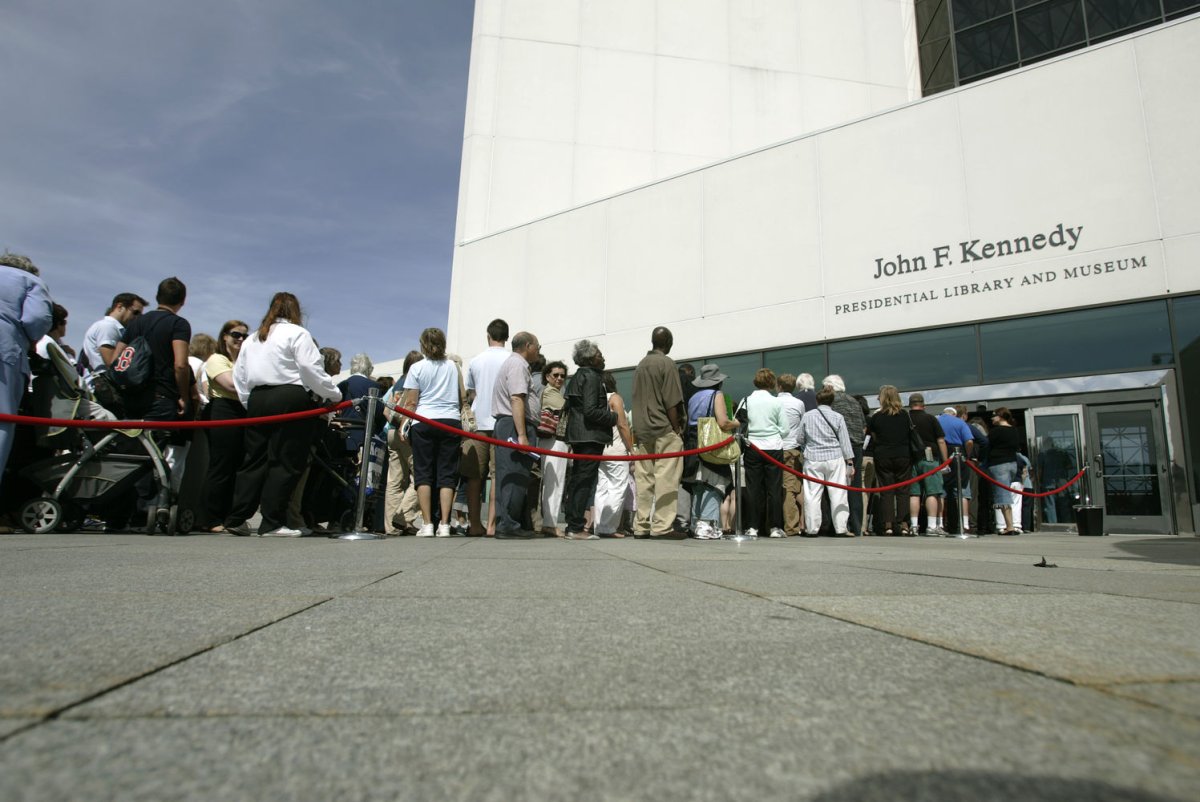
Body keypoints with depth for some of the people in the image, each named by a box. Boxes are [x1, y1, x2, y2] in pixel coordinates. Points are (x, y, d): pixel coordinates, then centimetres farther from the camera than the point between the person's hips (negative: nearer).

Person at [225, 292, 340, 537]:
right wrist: (334, 395, -2)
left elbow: (240, 377, 19)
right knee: (286, 462, -3)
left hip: (257, 400, 7)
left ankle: (236, 519, 11)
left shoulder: (251, 339, 21)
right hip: (291, 400, -7)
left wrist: (250, 403, 21)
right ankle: (272, 523, -3)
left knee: (255, 460, 12)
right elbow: (312, 369, -10)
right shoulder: (297, 333, 0)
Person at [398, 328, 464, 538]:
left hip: (423, 422, -2)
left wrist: (403, 425, 5)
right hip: (451, 422, 2)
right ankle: (444, 525, -2)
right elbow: (463, 397, 16)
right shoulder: (453, 366, 11)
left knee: (423, 473, 3)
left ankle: (427, 525, -1)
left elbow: (410, 403, -2)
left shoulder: (417, 367, 2)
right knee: (447, 475, 3)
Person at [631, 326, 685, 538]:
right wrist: (678, 430, -6)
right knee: (666, 479, -5)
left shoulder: (640, 365, 14)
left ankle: (641, 526, 8)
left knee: (644, 479, 6)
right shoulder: (667, 363, -6)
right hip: (664, 430, -7)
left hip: (642, 431, 7)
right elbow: (671, 403, -11)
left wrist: (638, 431, 17)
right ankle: (662, 526, -7)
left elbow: (637, 400, 14)